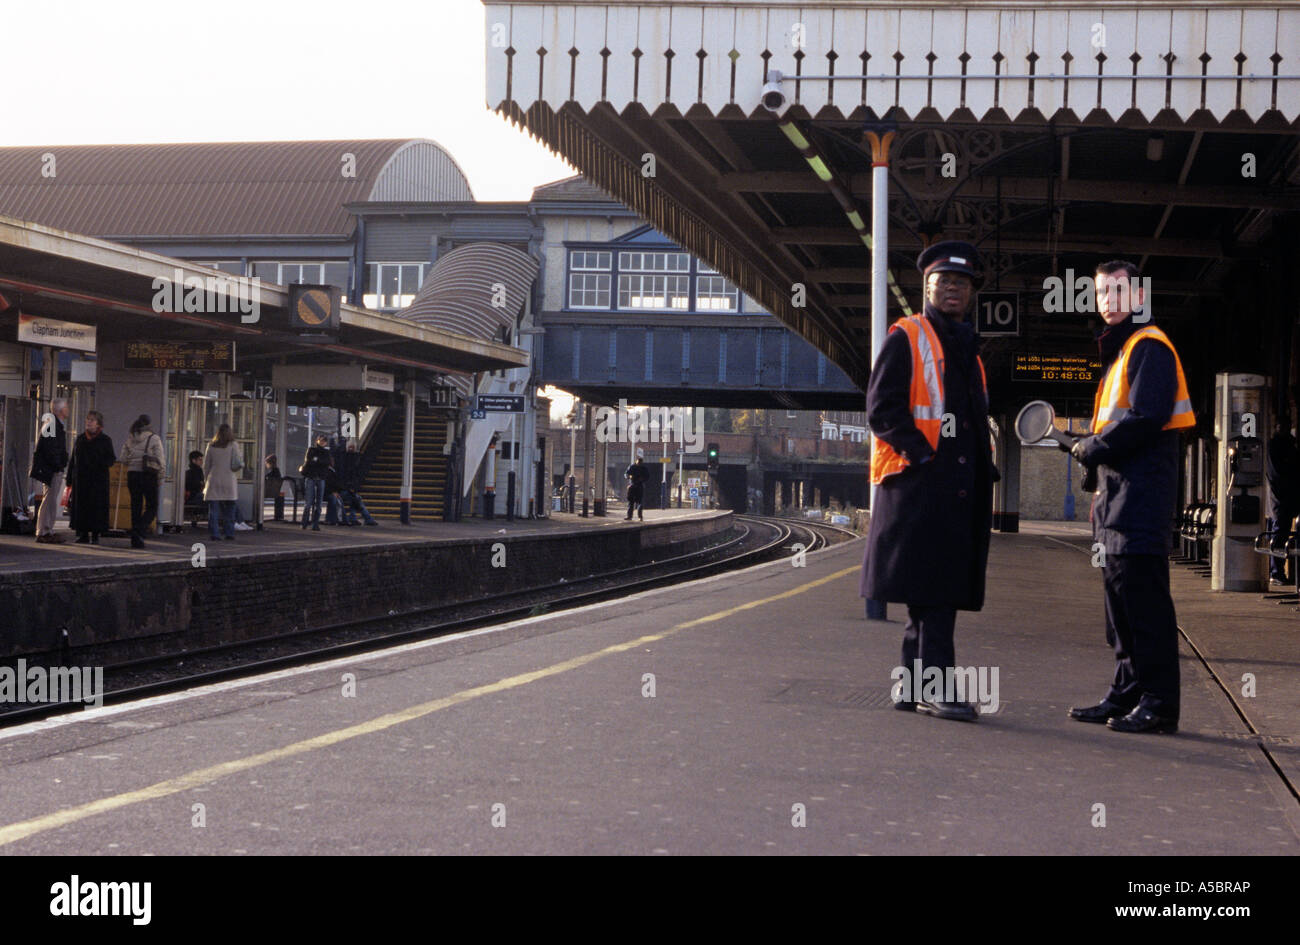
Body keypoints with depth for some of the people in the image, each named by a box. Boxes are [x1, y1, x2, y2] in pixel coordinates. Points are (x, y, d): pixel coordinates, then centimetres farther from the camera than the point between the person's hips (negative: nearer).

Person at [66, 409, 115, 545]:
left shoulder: (104, 440, 2)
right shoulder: (80, 439, 13)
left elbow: (111, 458, 1)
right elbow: (73, 460, 15)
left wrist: (103, 463, -22)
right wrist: (69, 478, 9)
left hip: (98, 479, -4)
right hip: (80, 479, 4)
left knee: (97, 506, -5)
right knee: (81, 506, 1)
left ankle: (95, 535, 1)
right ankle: (83, 534, 7)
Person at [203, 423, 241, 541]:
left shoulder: (211, 446, 5)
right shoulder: (233, 445, -3)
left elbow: (206, 465, 9)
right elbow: (237, 464, -7)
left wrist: (207, 479, 18)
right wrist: (242, 462, 14)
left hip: (214, 479, 2)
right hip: (229, 480, -2)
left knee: (214, 509, 2)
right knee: (229, 509, 7)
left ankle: (214, 534, -3)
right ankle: (229, 533, 5)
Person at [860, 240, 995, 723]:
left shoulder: (967, 350, 23)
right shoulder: (905, 339, -1)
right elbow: (882, 410, -10)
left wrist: (982, 468, 13)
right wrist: (925, 456, -17)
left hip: (960, 488, 8)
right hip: (920, 484, -8)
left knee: (938, 591, 8)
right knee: (930, 588, -11)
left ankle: (914, 687, 14)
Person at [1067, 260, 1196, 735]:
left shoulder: (1149, 346, -8)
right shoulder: (1120, 352, 22)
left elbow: (1146, 417, -19)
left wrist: (1094, 449, -9)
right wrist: (1092, 446, 7)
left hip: (1141, 493, -10)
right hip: (1117, 492, 10)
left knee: (1142, 595, -10)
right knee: (1120, 592, 12)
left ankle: (1159, 702, -7)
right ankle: (1127, 693, 19)